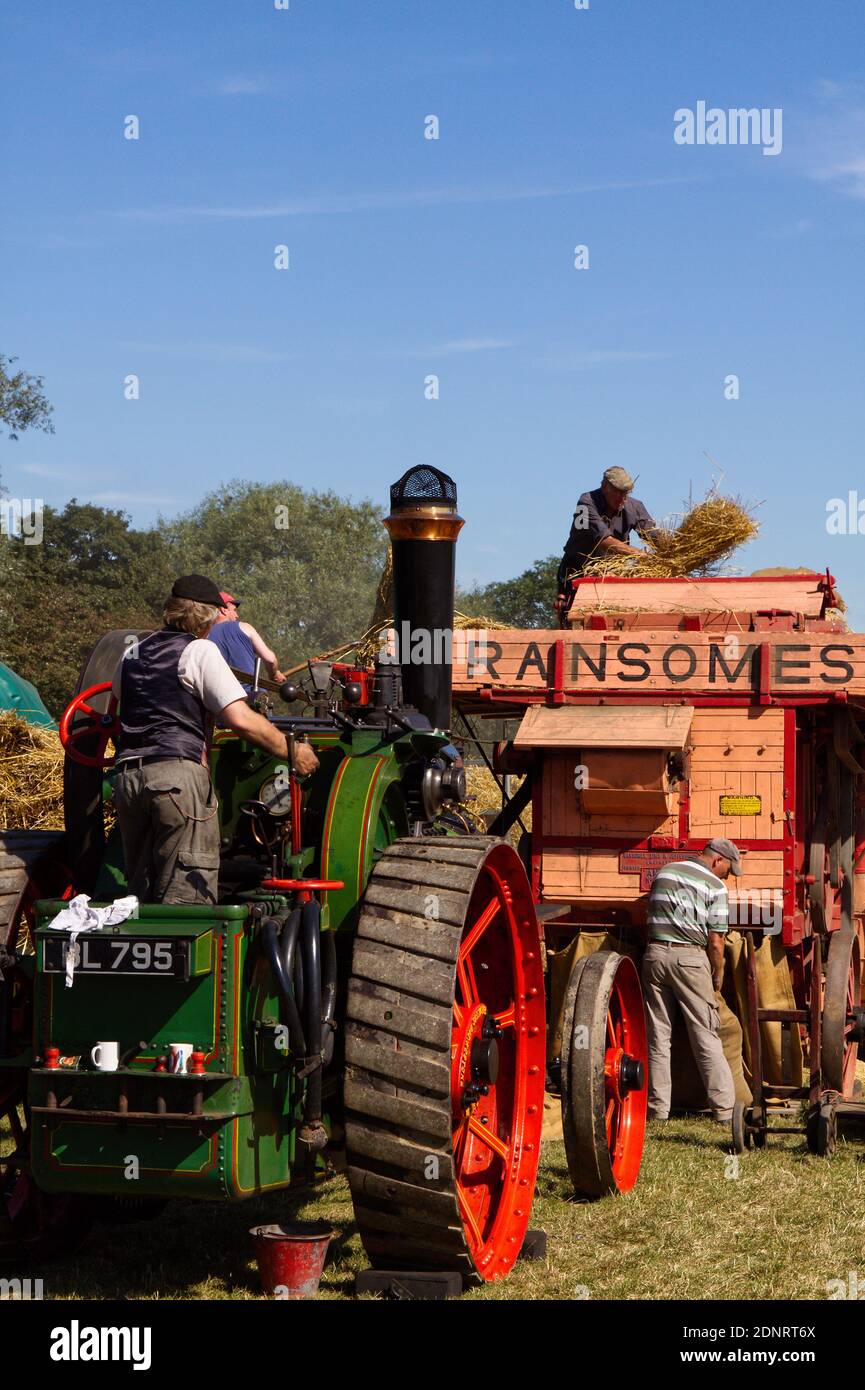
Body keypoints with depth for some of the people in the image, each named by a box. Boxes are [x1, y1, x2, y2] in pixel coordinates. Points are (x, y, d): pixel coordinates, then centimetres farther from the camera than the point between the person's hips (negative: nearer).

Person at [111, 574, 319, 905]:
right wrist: (292, 752, -2)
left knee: (141, 893, 11)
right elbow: (241, 720, -10)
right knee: (188, 895, -9)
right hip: (178, 774, -7)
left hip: (127, 775, 7)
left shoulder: (133, 654, 19)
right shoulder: (200, 651, -1)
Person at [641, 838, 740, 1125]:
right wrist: (718, 977, 9)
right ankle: (724, 1110, 0)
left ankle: (658, 1109, 10)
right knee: (706, 1036, 0)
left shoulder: (664, 873, 16)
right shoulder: (715, 886, -2)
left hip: (655, 953, 5)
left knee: (658, 1036, 9)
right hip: (689, 956, -5)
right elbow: (715, 941, -5)